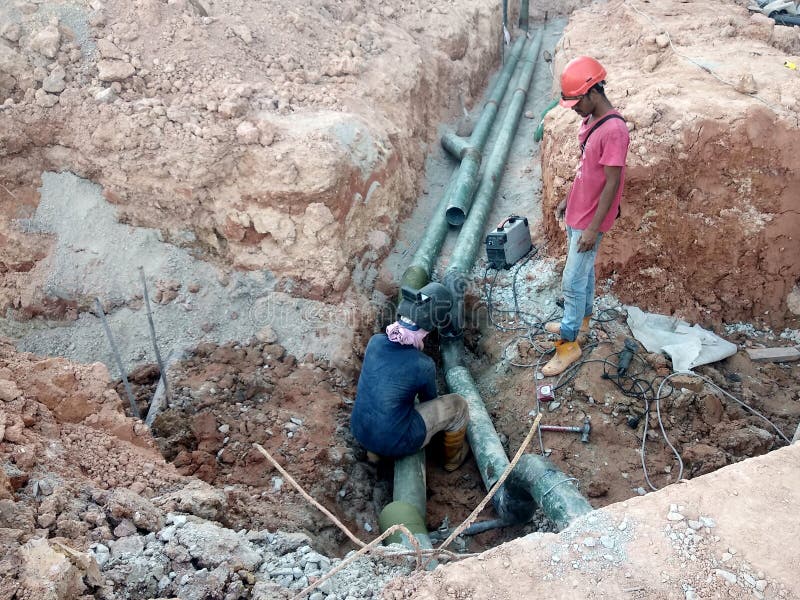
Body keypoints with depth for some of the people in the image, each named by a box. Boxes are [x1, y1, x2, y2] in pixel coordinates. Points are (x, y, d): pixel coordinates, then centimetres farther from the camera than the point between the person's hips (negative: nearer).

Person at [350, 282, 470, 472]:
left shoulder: (375, 341, -8)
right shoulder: (423, 365, -21)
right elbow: (429, 400, 2)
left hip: (359, 432, 6)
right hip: (394, 443, -6)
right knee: (458, 405, 7)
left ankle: (373, 451, 33)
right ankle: (453, 458, 33)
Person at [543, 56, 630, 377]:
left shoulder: (613, 130, -26)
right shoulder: (590, 121, 4)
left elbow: (612, 183, -24)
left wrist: (593, 227, -22)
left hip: (589, 220, -9)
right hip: (576, 212, 9)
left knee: (572, 281, -3)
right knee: (584, 271, 23)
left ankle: (569, 344, 8)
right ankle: (581, 320, 41)